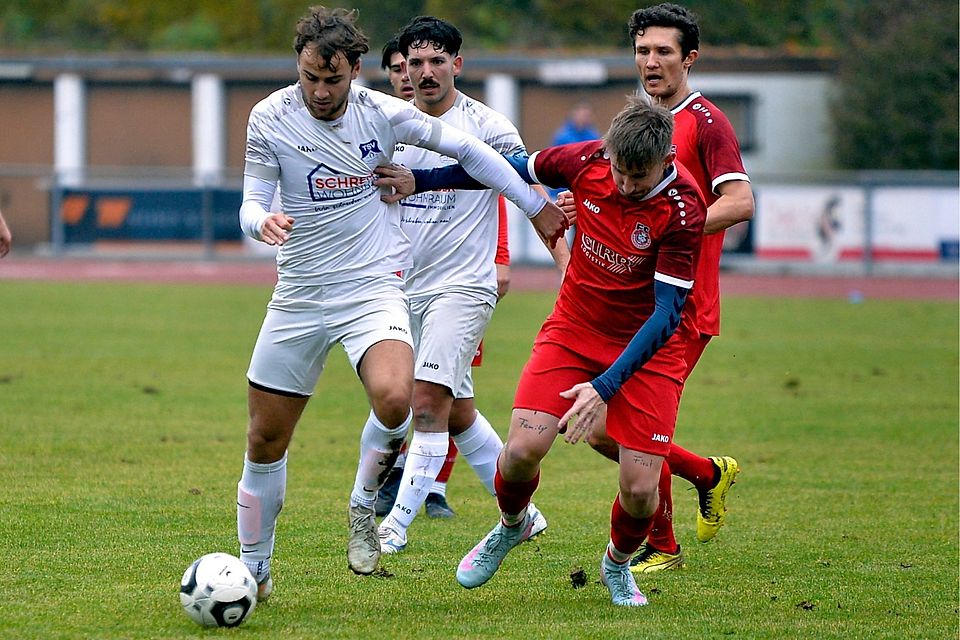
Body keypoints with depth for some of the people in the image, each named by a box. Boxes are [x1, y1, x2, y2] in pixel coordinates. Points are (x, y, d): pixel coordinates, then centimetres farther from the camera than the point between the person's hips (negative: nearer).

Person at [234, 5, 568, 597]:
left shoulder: (383, 114, -5)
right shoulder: (269, 119, -5)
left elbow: (466, 149, 7)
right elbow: (252, 202, -2)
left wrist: (536, 206, 13)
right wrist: (263, 222, -28)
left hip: (374, 288, -2)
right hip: (298, 298, 2)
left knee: (393, 398, -31)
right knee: (265, 440, 4)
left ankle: (364, 506, -3)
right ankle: (254, 569, 24)